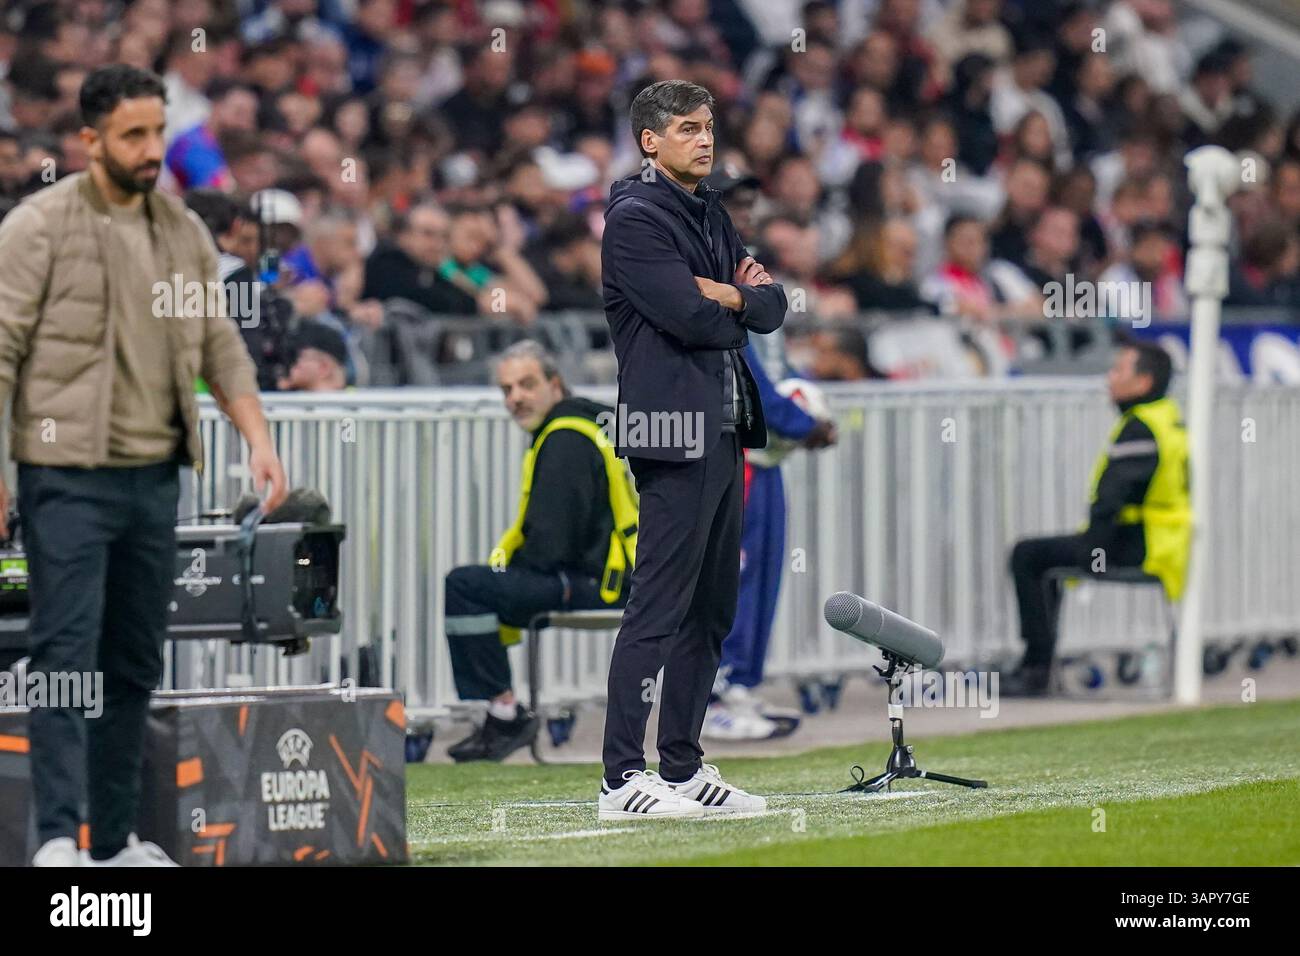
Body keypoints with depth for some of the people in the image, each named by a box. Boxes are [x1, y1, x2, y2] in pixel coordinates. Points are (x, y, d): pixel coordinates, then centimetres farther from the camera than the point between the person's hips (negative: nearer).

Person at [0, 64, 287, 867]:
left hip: (155, 475, 6)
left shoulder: (184, 231, 12)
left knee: (136, 664, 10)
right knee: (68, 656, -10)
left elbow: (221, 344, 16)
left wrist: (258, 437, 4)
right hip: (68, 476, -6)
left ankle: (118, 838, 17)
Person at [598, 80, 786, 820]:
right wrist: (744, 299, 1)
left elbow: (772, 309, 12)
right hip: (675, 432, -9)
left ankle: (684, 767, 17)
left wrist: (725, 295, -9)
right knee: (659, 606, -12)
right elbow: (688, 317, -19)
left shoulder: (713, 216, 19)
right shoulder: (636, 218, -8)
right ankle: (622, 779, -13)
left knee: (712, 609, 11)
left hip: (725, 433, 9)